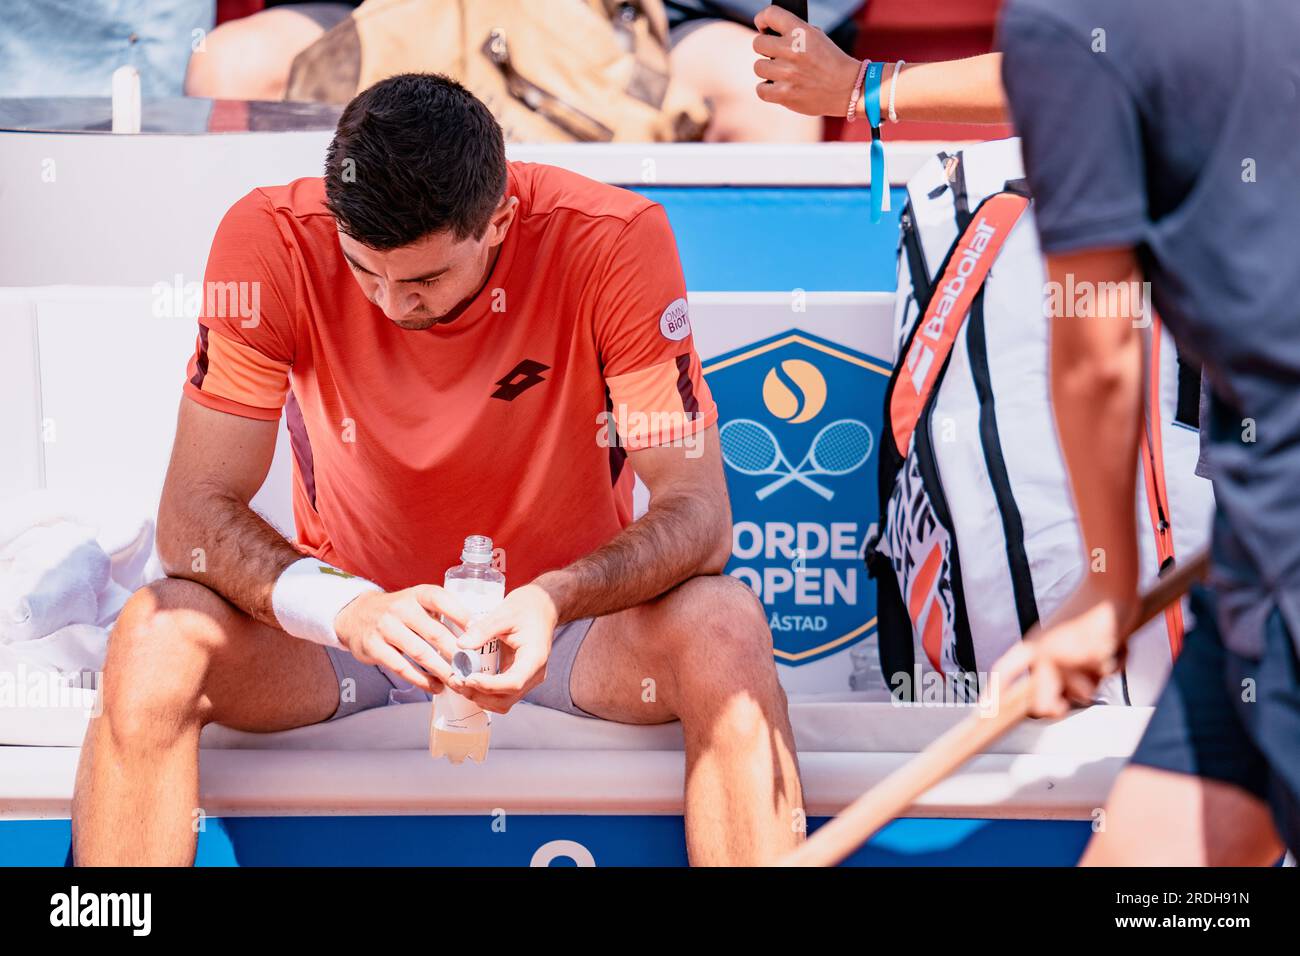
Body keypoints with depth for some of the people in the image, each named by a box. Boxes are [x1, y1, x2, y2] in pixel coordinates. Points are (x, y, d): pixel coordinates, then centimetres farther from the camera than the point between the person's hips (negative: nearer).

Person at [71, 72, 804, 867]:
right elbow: (193, 513, -19)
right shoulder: (272, 242, -20)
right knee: (156, 639, -29)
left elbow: (696, 514, -20)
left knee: (725, 631, -32)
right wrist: (341, 608, -39)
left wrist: (554, 600, -41)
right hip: (353, 609, 1)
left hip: (563, 614, 0)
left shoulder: (615, 242, -22)